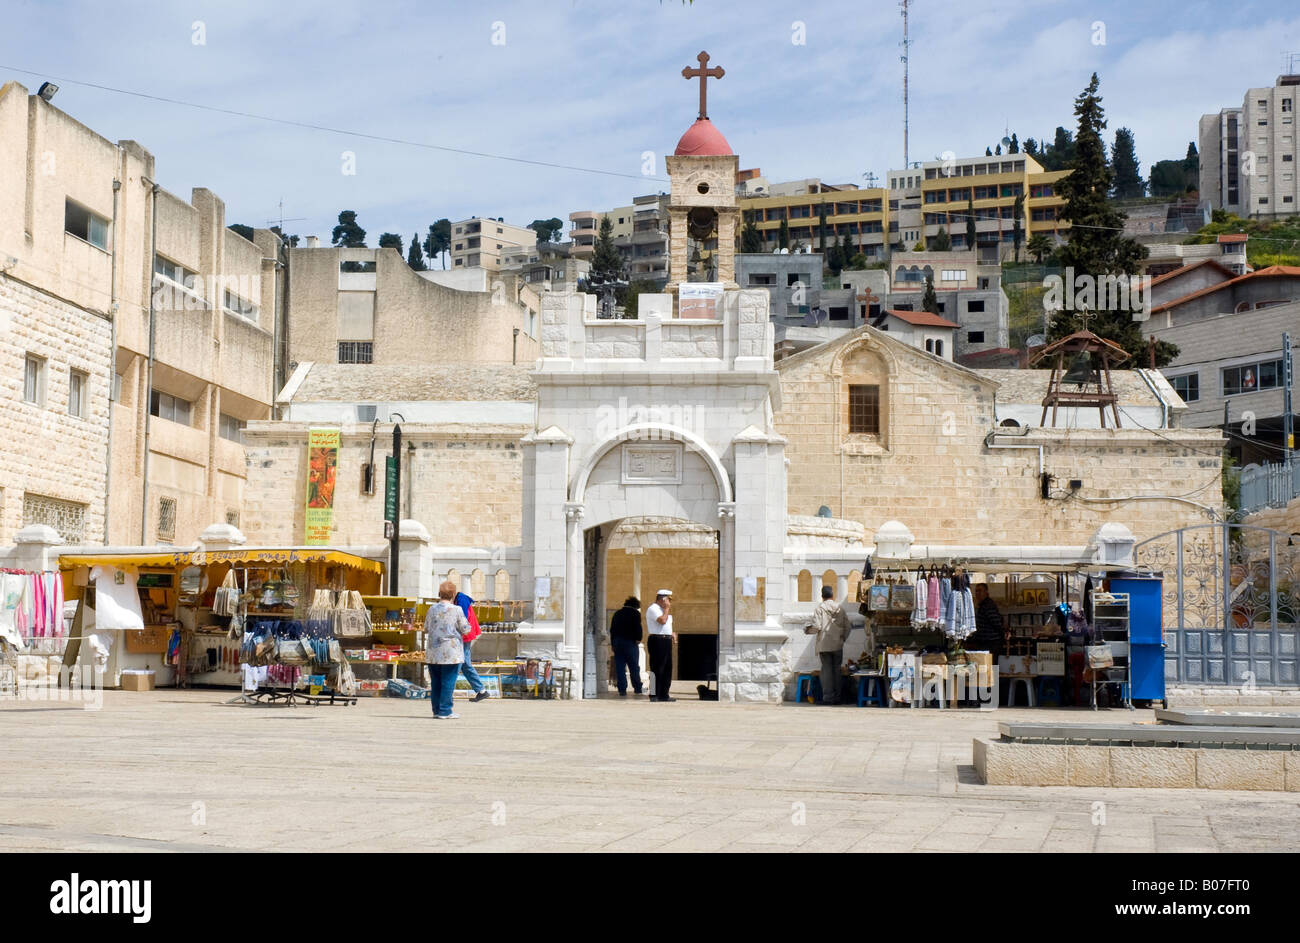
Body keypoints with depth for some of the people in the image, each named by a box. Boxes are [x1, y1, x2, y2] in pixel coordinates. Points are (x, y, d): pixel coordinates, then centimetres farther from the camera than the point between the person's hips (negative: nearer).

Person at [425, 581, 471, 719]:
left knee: (435, 682, 11)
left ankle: (437, 710, 15)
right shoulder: (456, 610, -8)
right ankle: (445, 711, -4)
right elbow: (465, 629, -3)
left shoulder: (432, 609, 4)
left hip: (433, 652, 5)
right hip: (451, 652, -5)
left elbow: (426, 629, 15)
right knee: (448, 682, -2)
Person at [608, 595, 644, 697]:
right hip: (630, 642, -4)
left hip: (617, 642, 4)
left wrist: (612, 643, 17)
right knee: (634, 667, 4)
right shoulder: (635, 612, 1)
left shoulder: (617, 613, 17)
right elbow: (638, 627, -12)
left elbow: (612, 629, 16)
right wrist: (638, 639, -4)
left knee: (620, 668, 3)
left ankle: (622, 690, -2)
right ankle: (637, 688, 7)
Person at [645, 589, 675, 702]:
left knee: (667, 669, 9)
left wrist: (671, 633, 14)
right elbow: (662, 621, -23)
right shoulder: (653, 609, -10)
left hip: (666, 641, 10)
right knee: (657, 669, -9)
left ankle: (664, 694, 13)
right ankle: (654, 695, -7)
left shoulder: (663, 610, 21)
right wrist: (667, 609, -12)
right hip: (657, 641, -10)